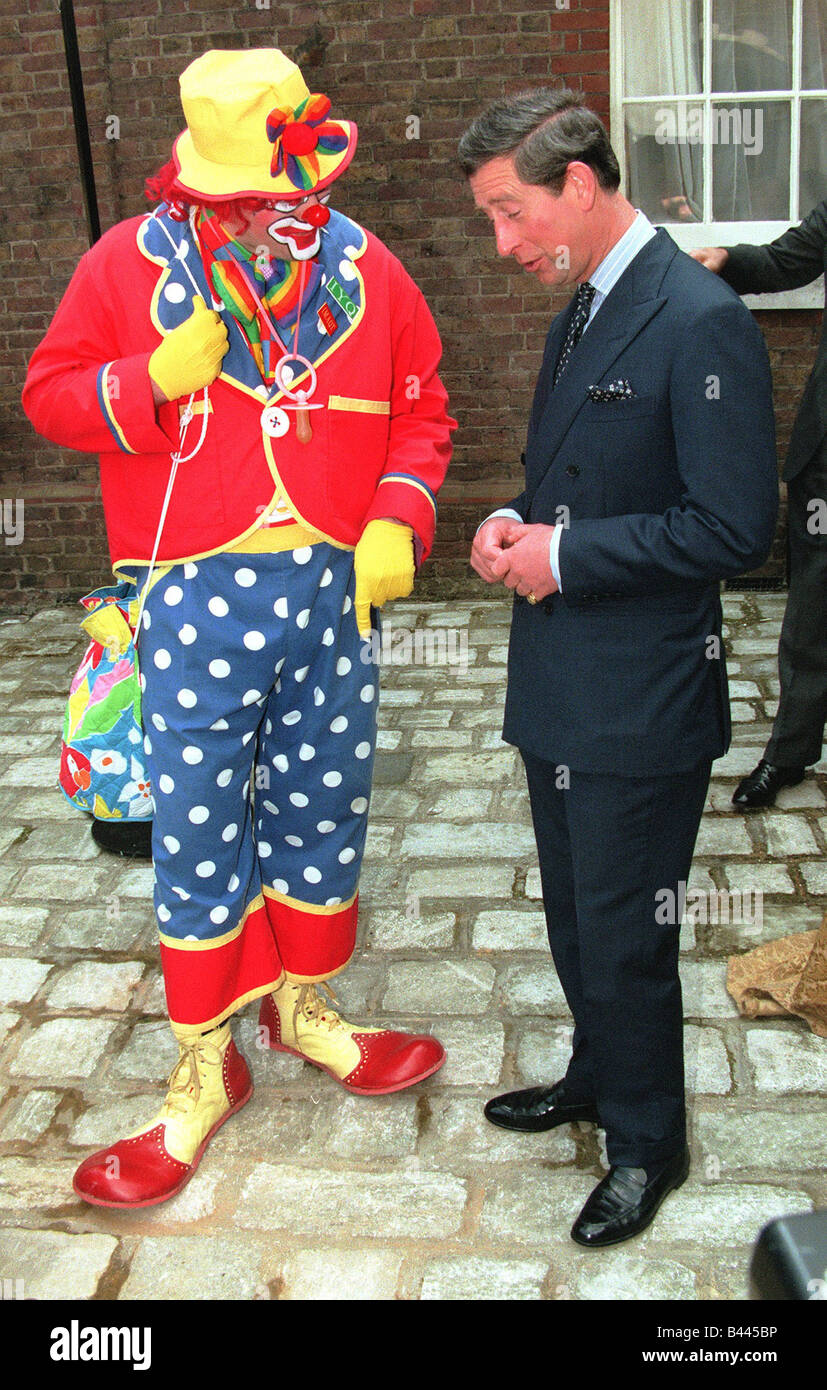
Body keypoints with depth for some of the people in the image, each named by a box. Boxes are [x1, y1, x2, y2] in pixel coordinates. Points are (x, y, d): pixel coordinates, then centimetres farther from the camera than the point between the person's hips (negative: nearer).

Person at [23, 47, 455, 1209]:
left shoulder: (365, 270, 3)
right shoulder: (131, 263, -2)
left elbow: (421, 411, 9)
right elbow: (49, 394, 3)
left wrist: (398, 522, -6)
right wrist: (155, 381, -16)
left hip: (330, 589, 3)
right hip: (198, 598, -2)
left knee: (324, 807, 13)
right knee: (199, 833, 2)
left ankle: (303, 1007, 36)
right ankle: (204, 1071, 20)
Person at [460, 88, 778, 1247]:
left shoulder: (701, 321, -17)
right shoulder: (580, 313, 12)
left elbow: (734, 529, -21)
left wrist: (566, 557, -18)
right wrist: (515, 530, 0)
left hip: (640, 702, -8)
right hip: (561, 683, 9)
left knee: (624, 933, 6)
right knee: (575, 919, 22)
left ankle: (648, 1140, 30)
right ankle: (598, 1077, 45)